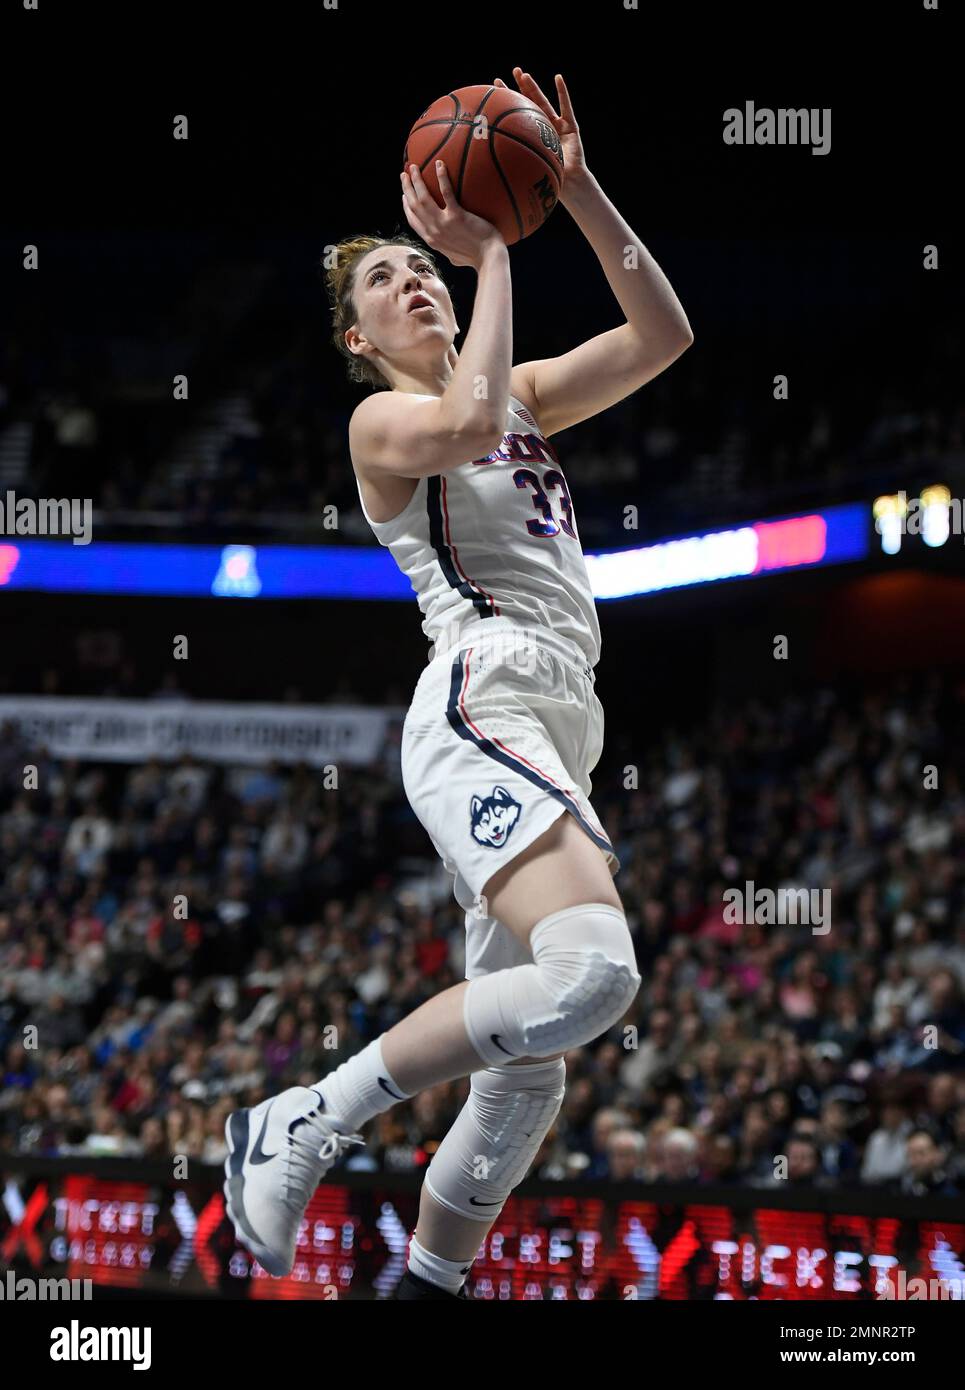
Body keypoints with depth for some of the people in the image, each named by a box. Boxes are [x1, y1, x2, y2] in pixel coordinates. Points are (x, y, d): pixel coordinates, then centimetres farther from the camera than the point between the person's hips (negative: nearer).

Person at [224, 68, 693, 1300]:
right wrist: (493, 255, -10)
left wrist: (575, 189, 7)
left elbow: (662, 335, 15)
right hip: (479, 703, -8)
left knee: (526, 1073, 6)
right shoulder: (381, 418, 4)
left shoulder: (525, 395, 25)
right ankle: (303, 1125, -21)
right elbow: (469, 424, -19)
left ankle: (424, 1289, 14)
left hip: (553, 731, 8)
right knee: (595, 971, -31)